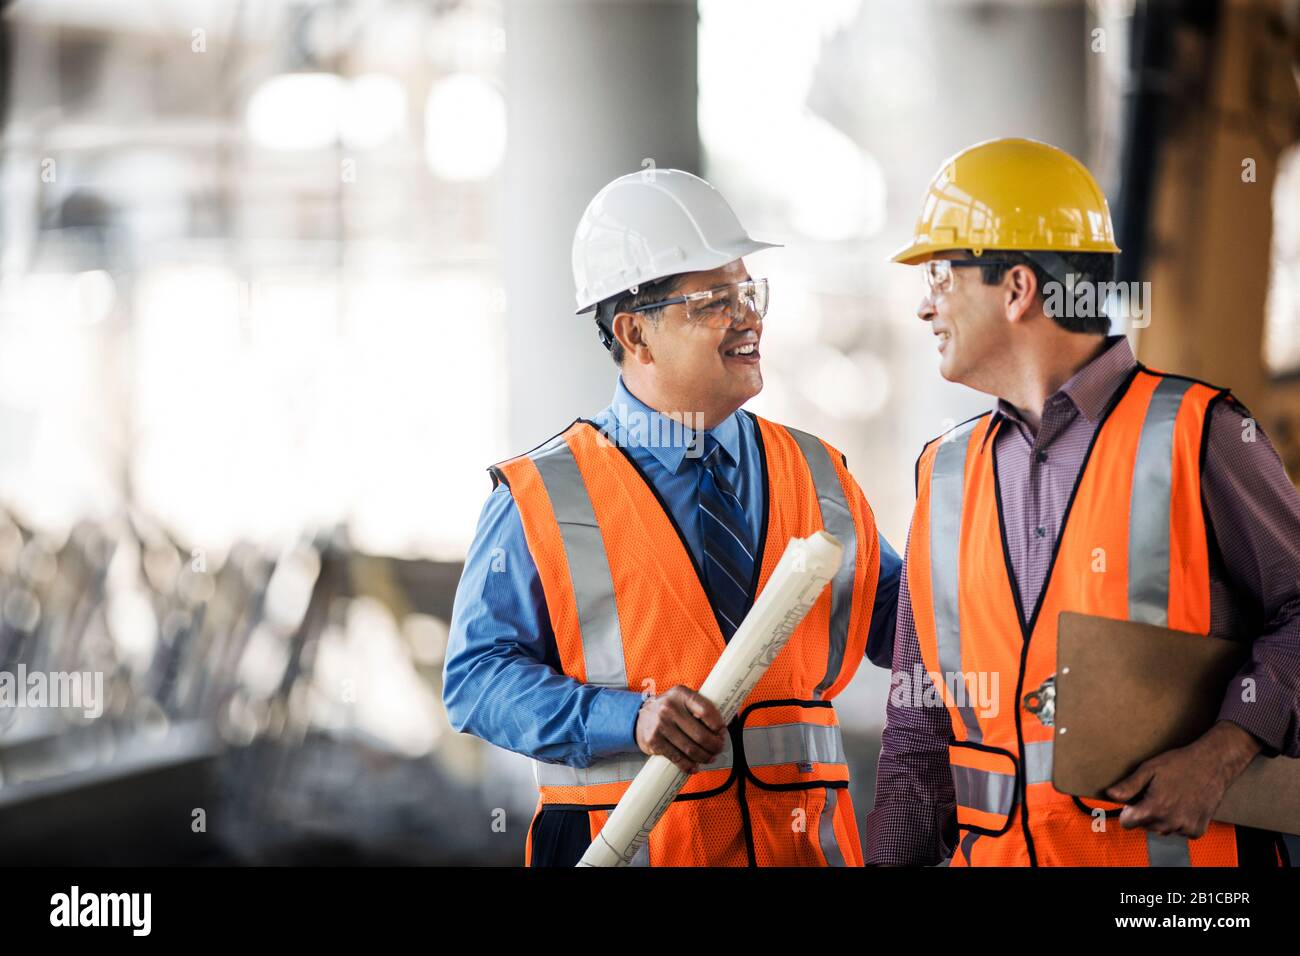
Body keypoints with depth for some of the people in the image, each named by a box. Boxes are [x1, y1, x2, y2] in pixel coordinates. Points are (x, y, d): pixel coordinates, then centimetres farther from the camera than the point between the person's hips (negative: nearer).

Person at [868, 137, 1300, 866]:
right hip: (995, 848, 5)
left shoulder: (1195, 436, -5)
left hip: (1180, 843, -5)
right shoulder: (946, 474, 11)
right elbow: (921, 733, 14)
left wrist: (1222, 753, -18)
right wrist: (887, 858, 2)